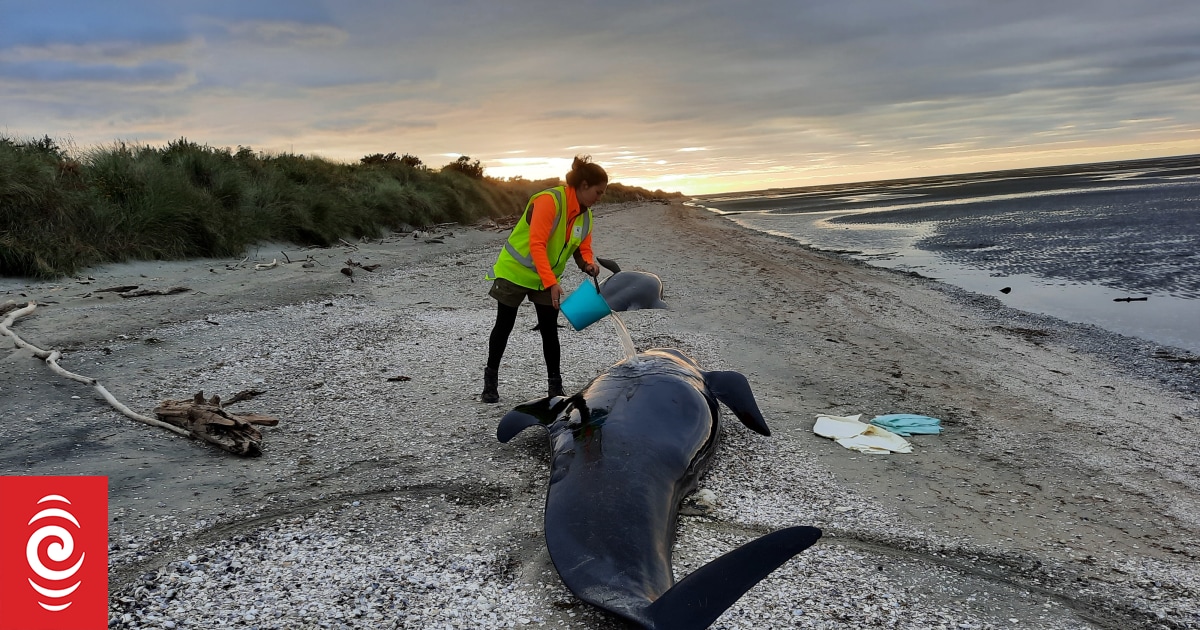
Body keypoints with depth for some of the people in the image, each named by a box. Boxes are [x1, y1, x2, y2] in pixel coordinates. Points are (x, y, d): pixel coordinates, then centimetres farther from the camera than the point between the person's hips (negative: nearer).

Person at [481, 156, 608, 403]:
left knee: (549, 330, 2)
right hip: (515, 271, -6)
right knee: (504, 327, 5)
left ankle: (555, 387, 10)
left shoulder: (585, 215, -2)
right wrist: (552, 283, -37)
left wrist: (588, 264, -21)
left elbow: (583, 248, 3)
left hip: (547, 279, 6)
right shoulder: (550, 200, -27)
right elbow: (536, 244, -32)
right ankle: (490, 380, 21)